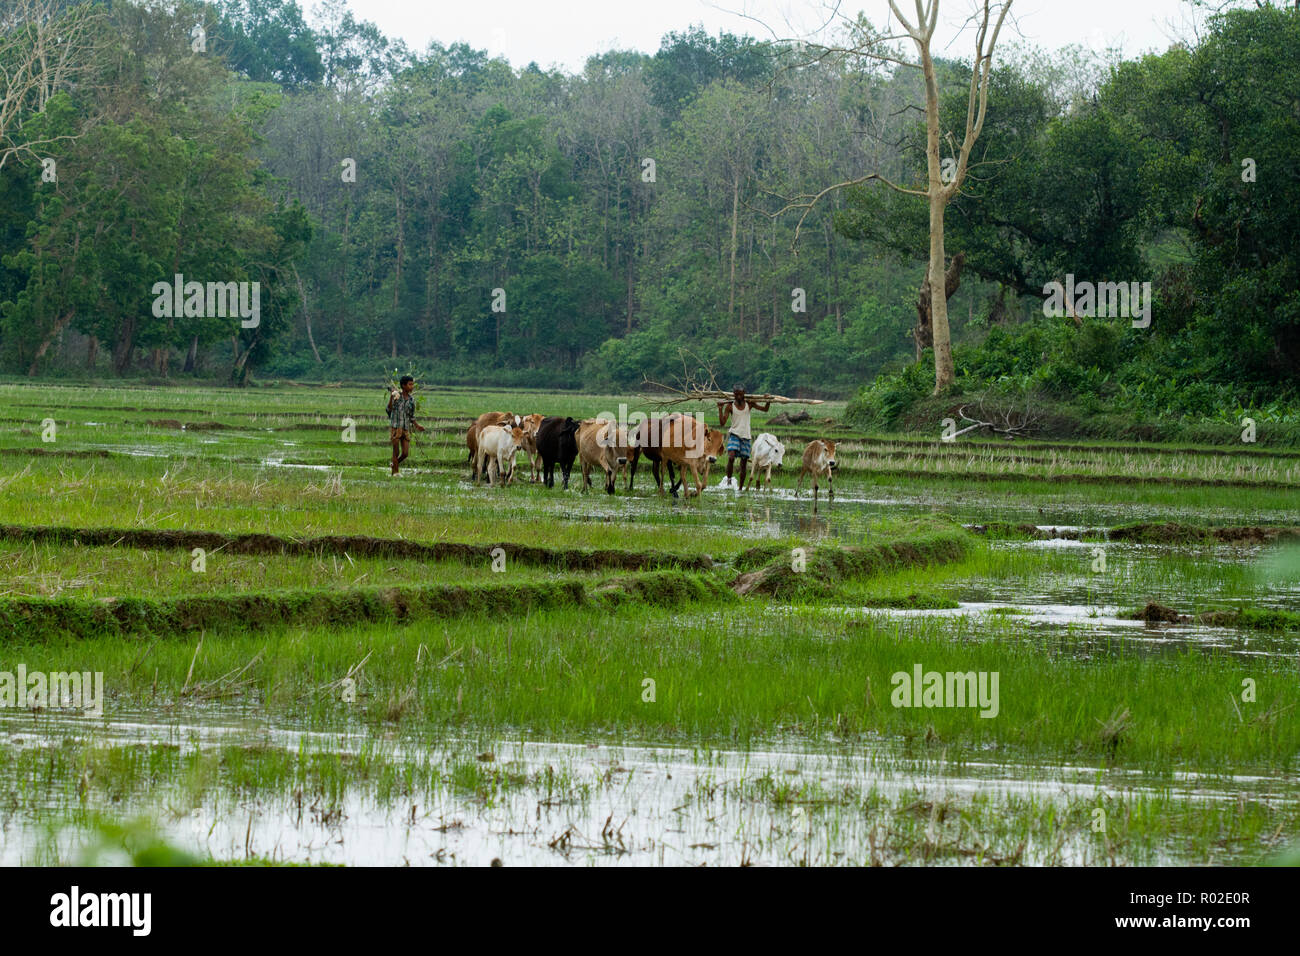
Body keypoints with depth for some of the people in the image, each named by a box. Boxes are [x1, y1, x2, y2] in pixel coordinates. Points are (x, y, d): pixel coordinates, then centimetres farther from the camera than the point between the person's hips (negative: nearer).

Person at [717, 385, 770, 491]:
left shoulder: (749, 404, 4)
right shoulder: (730, 406, -2)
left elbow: (765, 409, 11)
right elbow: (722, 423, -6)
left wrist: (768, 401, -8)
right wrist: (720, 409, -15)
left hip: (745, 436, 3)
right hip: (734, 434, -3)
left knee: (744, 462, 5)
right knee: (731, 457, -26)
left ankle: (741, 487, 15)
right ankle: (728, 479, -6)